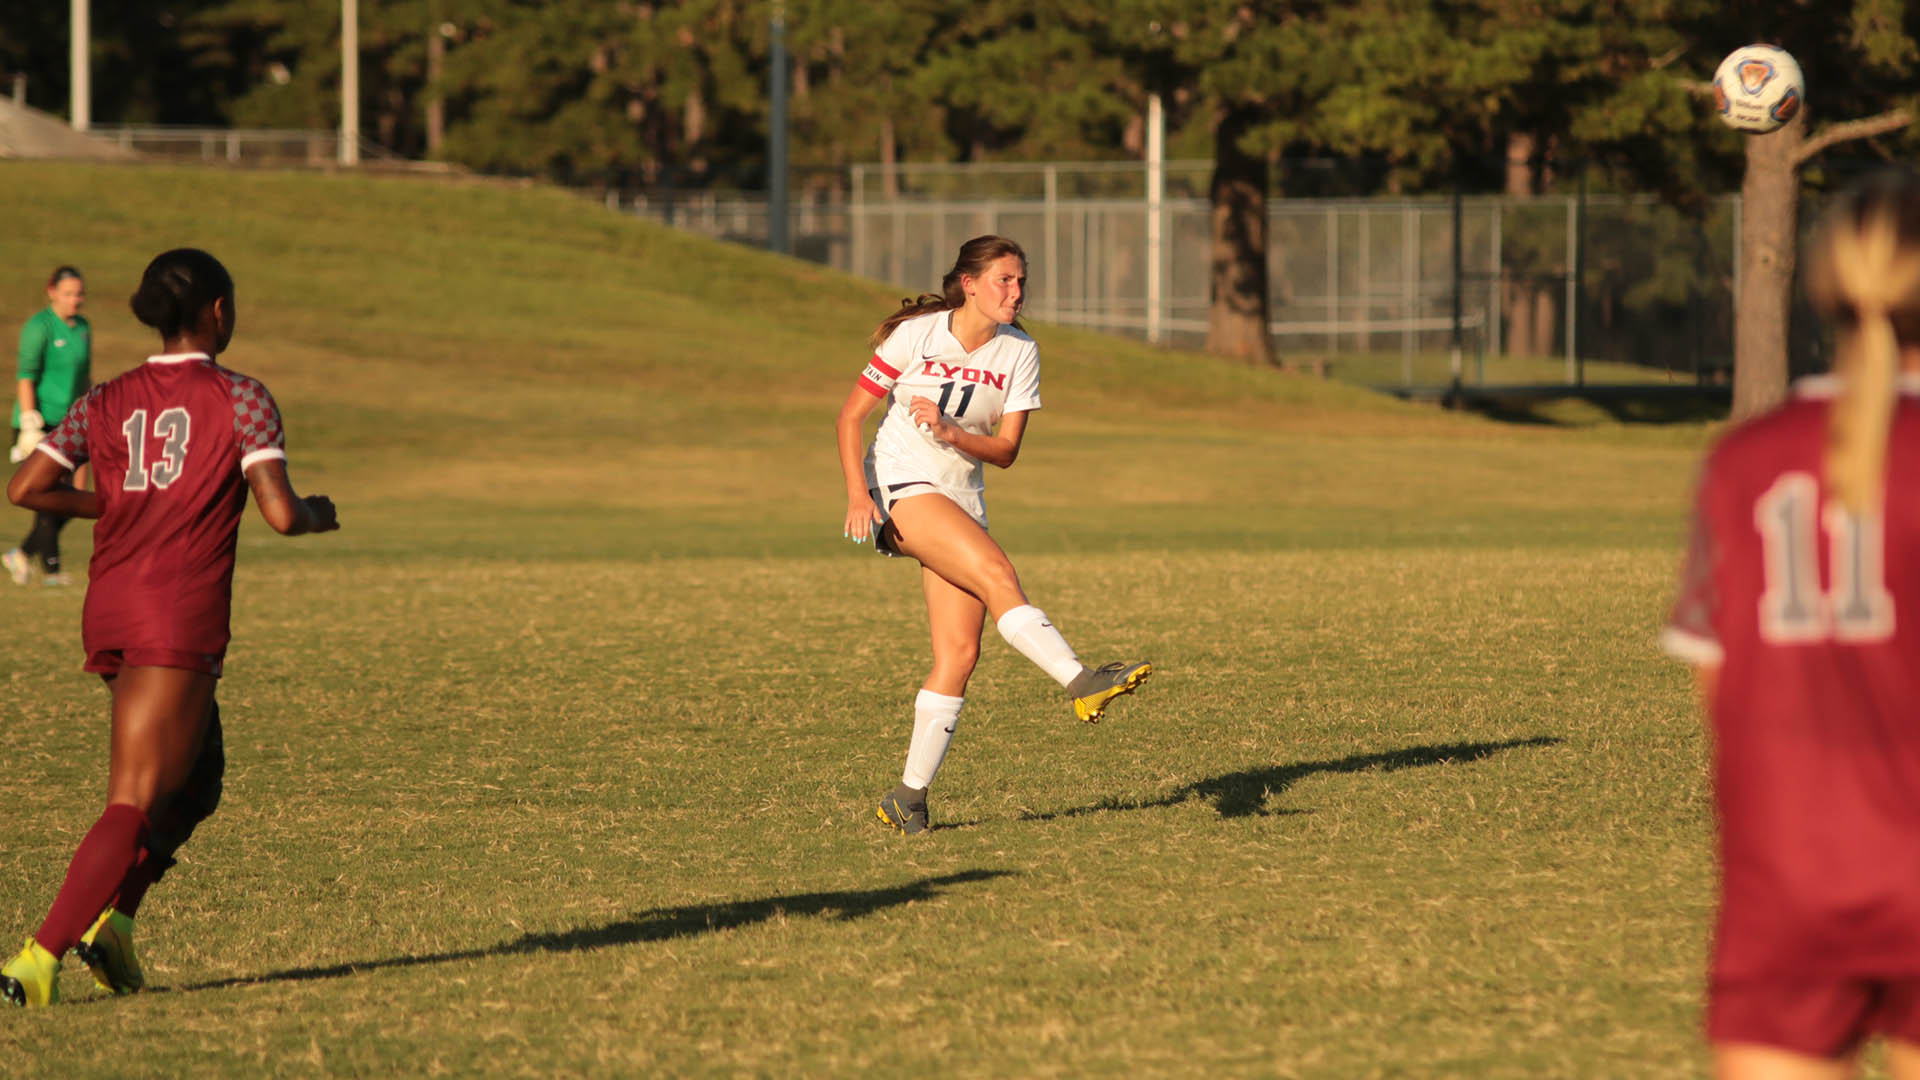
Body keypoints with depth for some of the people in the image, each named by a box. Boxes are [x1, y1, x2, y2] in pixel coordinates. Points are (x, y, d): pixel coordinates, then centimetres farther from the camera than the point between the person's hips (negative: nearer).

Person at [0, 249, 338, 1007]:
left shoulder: (107, 403, 12)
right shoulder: (239, 399, -2)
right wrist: (318, 515, 12)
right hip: (180, 620, -6)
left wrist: (111, 505, 17)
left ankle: (113, 917, 3)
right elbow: (279, 513, -10)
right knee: (136, 804, -8)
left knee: (197, 780, 20)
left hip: (108, 615, 6)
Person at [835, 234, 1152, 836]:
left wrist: (950, 432, -20)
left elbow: (1006, 450, 0)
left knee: (959, 652, -6)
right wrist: (858, 494, -16)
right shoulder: (917, 335, -8)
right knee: (996, 571, -29)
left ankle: (910, 797, 0)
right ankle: (1081, 683, -40)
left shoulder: (1019, 354, 2)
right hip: (902, 487, -5)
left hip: (961, 501, 5)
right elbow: (851, 416, -4)